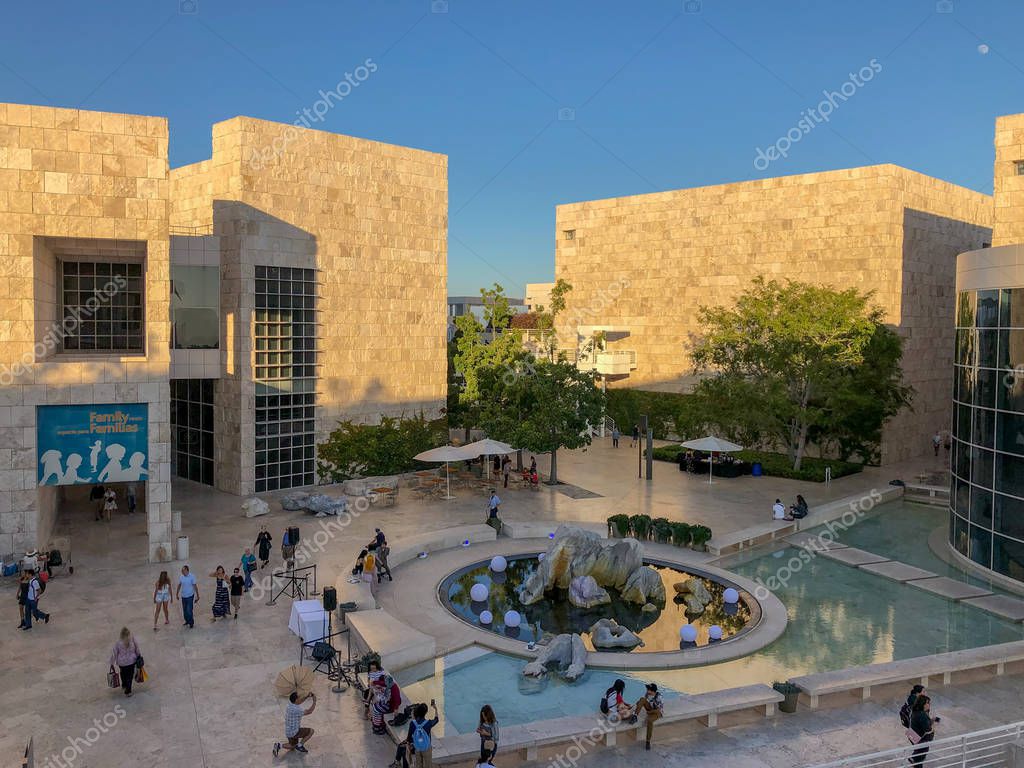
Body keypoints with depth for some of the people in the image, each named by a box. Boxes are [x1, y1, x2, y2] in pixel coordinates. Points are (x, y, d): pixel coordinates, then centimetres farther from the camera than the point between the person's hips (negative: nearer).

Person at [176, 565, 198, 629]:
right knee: (184, 610, 12)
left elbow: (195, 586, -9)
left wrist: (197, 596, -7)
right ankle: (187, 621, 31)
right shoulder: (181, 577, -2)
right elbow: (179, 586, 11)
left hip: (190, 596, -4)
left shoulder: (192, 577, -13)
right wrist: (177, 594, 14)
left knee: (189, 611, -7)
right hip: (183, 596, 4)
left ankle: (191, 623, 8)